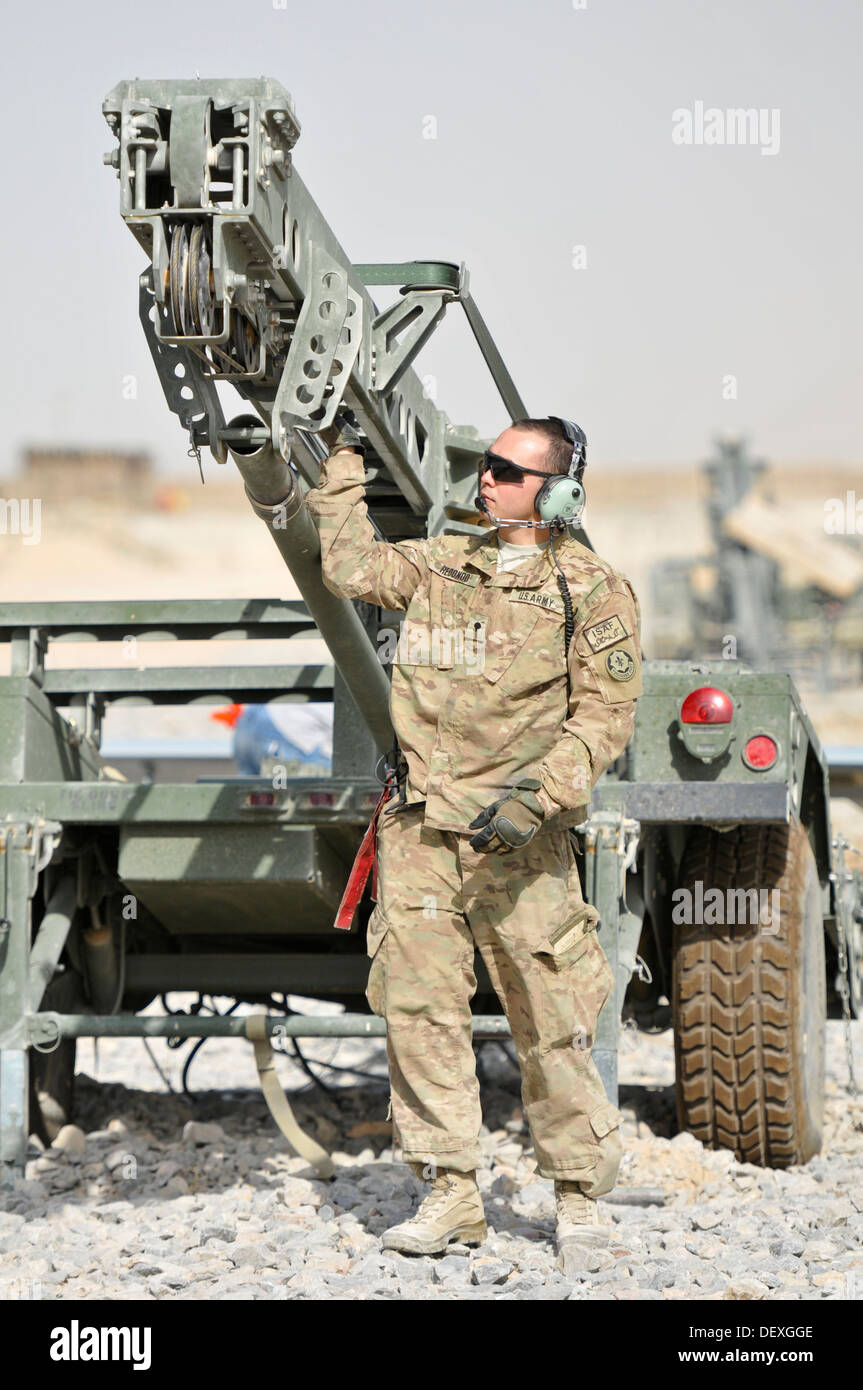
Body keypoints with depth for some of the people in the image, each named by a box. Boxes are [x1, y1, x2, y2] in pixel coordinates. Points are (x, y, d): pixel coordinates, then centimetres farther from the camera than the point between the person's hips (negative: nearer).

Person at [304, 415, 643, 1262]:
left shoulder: (591, 590, -2)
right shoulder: (439, 565, 14)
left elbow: (606, 713, -7)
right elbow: (351, 567, 16)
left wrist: (538, 795, -19)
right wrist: (343, 459, 18)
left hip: (519, 840, -4)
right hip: (421, 829, 4)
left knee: (548, 1020, -1)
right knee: (419, 1008, 1)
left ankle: (579, 1192, 13)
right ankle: (449, 1192, 9)